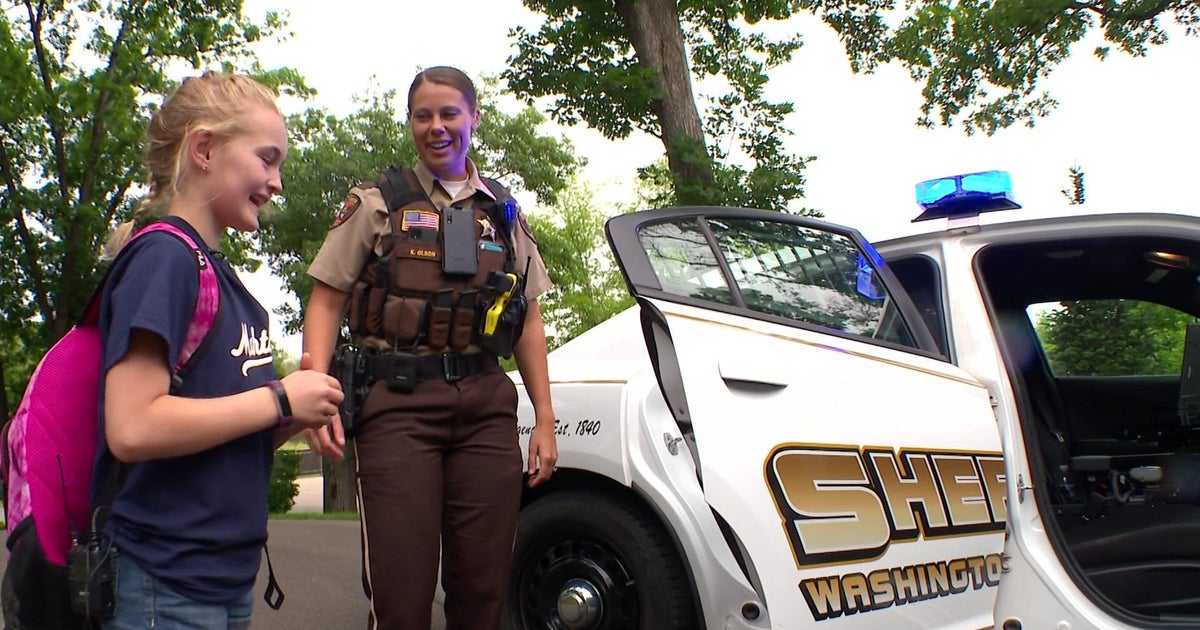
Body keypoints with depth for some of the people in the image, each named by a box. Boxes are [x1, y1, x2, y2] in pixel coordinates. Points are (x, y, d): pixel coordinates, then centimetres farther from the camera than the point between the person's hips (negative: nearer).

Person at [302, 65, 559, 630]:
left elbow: (529, 320, 18)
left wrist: (544, 419, 11)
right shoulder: (377, 203, 9)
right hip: (399, 401, -3)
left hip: (486, 407, 3)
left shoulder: (505, 213, 18)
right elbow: (326, 302, 4)